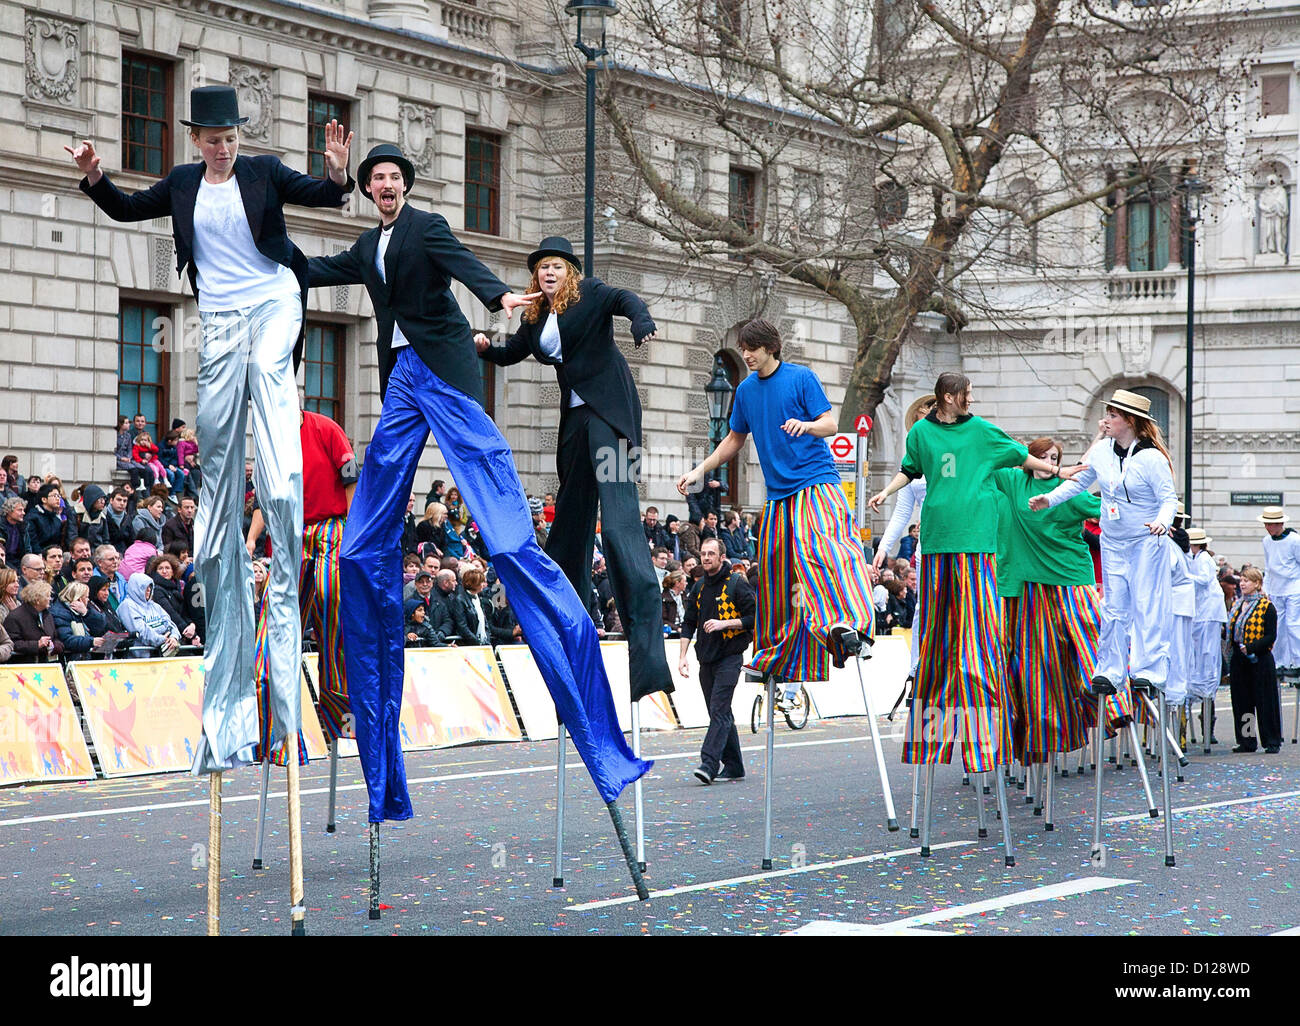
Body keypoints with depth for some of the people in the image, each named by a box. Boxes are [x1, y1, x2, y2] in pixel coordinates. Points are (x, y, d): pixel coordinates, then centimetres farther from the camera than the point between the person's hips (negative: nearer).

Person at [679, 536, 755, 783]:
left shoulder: (737, 584, -5)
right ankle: (733, 766, 16)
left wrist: (724, 623, -17)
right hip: (706, 658, 7)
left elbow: (753, 617, -8)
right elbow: (689, 622, 16)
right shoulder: (700, 587, 13)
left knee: (719, 711, -15)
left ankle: (709, 764, -23)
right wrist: (682, 656, 7)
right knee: (719, 713, 9)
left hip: (729, 656, -7)